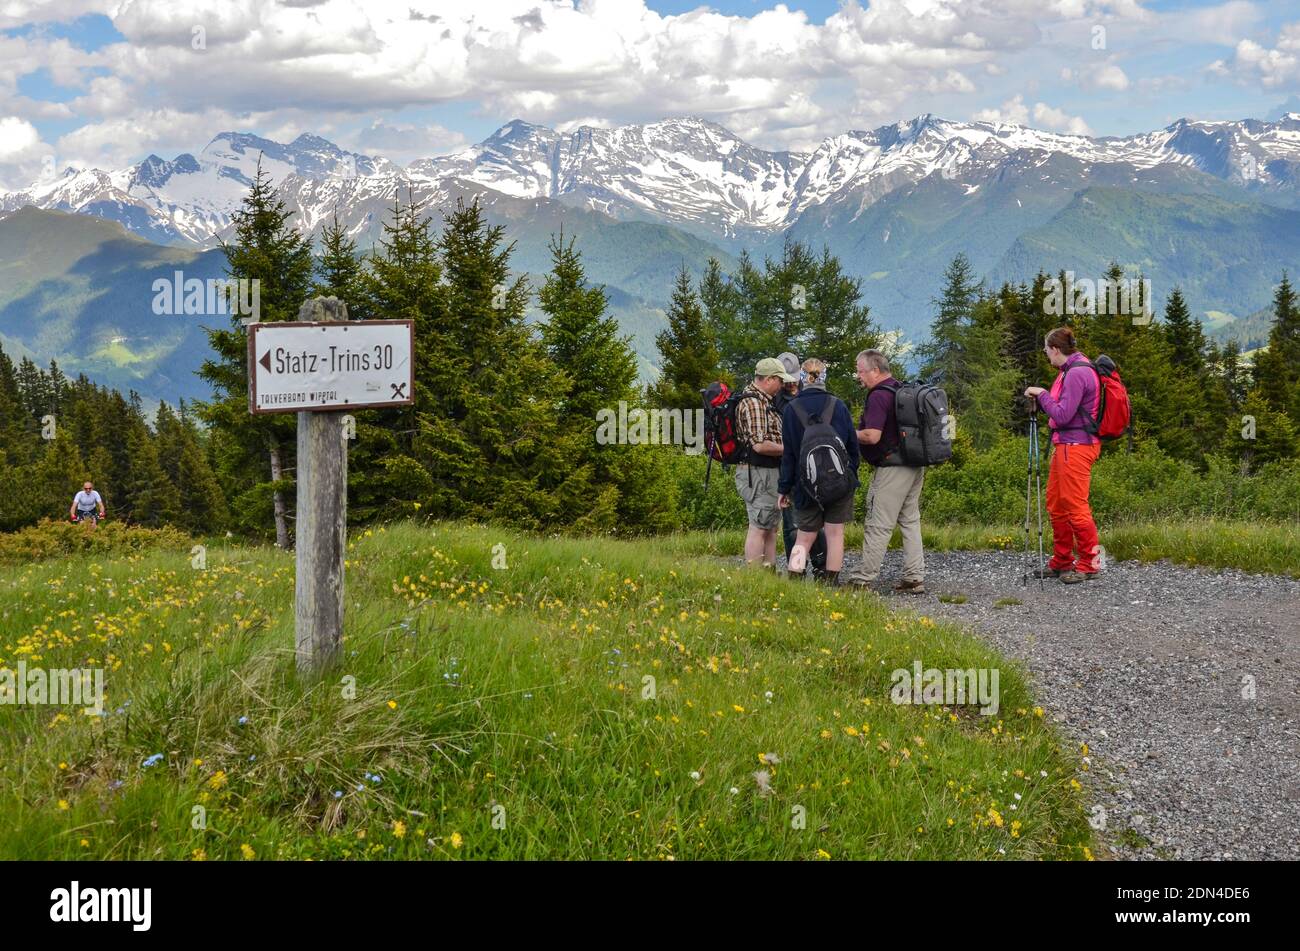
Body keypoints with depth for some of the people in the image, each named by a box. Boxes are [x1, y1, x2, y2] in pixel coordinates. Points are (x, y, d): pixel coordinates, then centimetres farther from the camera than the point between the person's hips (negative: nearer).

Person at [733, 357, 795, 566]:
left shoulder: (762, 400, 17)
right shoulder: (753, 403, -17)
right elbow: (760, 445, -23)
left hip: (768, 473, 11)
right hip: (758, 473, -11)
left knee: (771, 527, 13)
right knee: (759, 528, -8)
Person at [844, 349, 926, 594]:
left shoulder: (879, 396, -16)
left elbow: (872, 436, -24)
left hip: (891, 469, -9)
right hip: (915, 466, 9)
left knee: (878, 525, -5)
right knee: (910, 521, 12)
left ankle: (863, 578, -1)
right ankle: (915, 577, 11)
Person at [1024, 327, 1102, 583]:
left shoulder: (1078, 374, -17)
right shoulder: (1069, 370, 15)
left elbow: (1062, 415, -20)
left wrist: (1042, 394, -10)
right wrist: (1041, 398, 9)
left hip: (1075, 447, -11)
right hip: (1065, 446, 11)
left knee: (1075, 506, -6)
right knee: (1056, 504, 14)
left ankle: (1089, 564, 2)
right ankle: (1062, 562, 22)